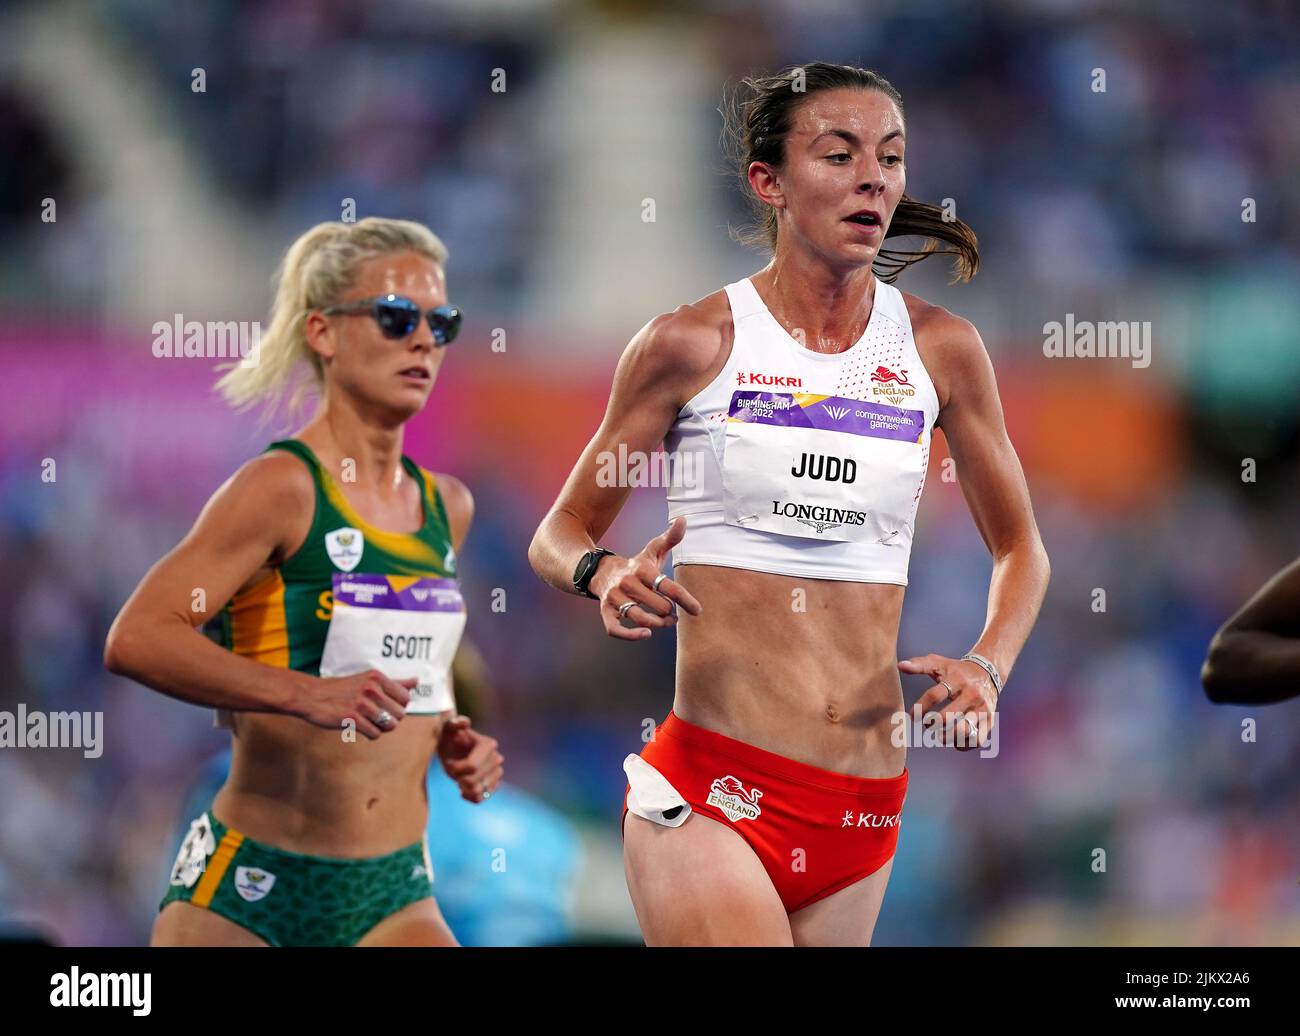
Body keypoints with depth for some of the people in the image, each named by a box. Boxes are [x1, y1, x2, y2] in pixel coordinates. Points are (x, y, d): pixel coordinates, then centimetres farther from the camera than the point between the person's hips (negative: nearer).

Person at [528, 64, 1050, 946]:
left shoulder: (941, 350, 7)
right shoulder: (694, 344, 0)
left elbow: (1020, 547, 19)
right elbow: (559, 534, 8)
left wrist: (986, 668, -1)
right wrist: (606, 576, -15)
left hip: (864, 807, 4)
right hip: (709, 793, -4)